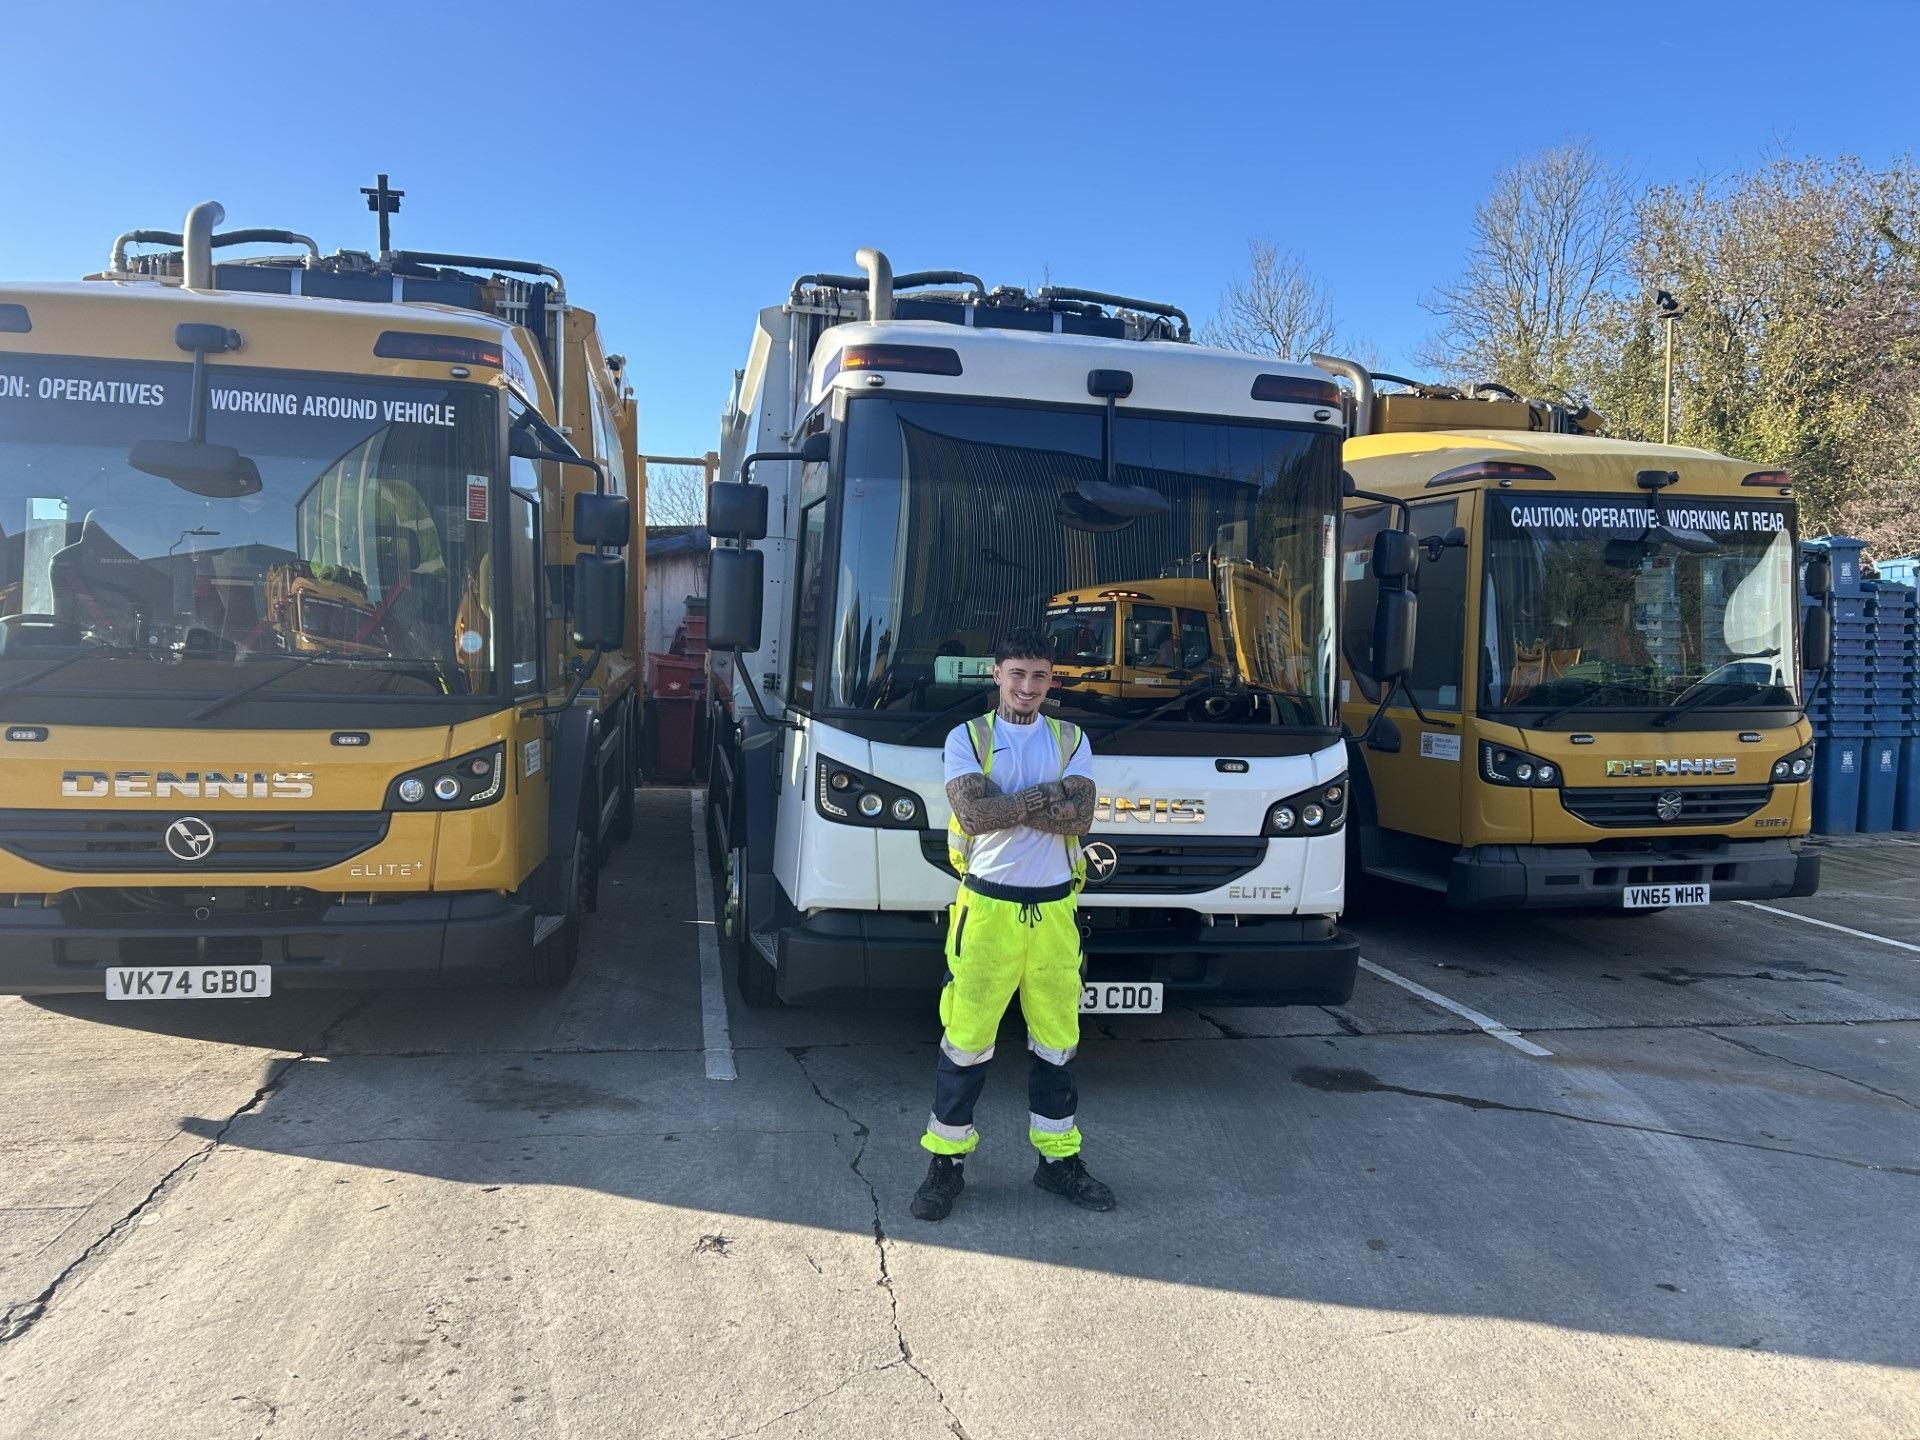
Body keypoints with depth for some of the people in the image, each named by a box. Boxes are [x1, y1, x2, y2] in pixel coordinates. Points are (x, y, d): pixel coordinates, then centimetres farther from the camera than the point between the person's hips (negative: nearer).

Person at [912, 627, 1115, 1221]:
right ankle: (947, 1162, 17)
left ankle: (1058, 1158, 27)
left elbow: (1079, 818, -9)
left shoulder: (1071, 741, 7)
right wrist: (1050, 797, -13)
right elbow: (975, 814, -16)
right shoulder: (966, 738, 1)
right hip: (987, 907, -3)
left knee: (1057, 1041, 11)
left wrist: (1005, 804, -15)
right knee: (966, 1040, 2)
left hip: (1053, 910, 3)